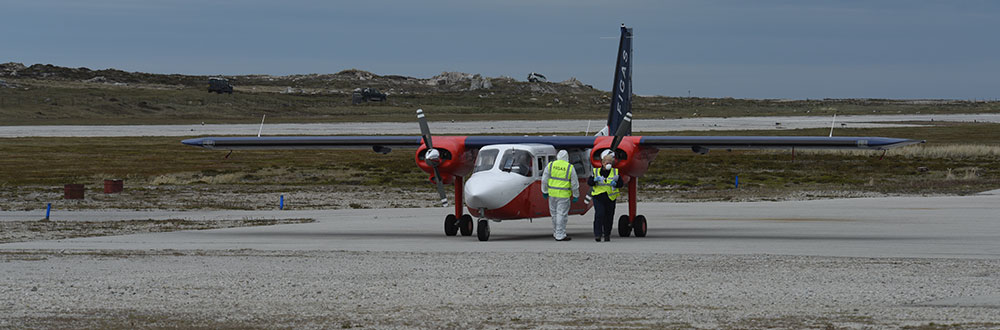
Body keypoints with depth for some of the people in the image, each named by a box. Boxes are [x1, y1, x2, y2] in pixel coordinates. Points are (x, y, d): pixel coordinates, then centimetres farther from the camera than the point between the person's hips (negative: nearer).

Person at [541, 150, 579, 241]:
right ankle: (560, 235, -2)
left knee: (554, 213, 15)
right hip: (564, 195, -3)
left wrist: (545, 191, 13)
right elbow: (574, 183, -1)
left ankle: (556, 233, 27)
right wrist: (576, 195, 8)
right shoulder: (570, 168, -4)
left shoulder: (550, 165, 2)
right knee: (562, 214, -1)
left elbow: (544, 180, 4)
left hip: (552, 193, 3)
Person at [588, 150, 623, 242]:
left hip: (610, 198, 2)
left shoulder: (615, 172, 7)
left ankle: (607, 234, 19)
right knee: (599, 214, -16)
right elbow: (589, 182, 4)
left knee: (609, 217, 5)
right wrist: (595, 180, -17)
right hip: (598, 197, -2)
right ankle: (597, 234, -16)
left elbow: (621, 184, 5)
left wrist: (615, 184, -16)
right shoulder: (596, 171, 6)